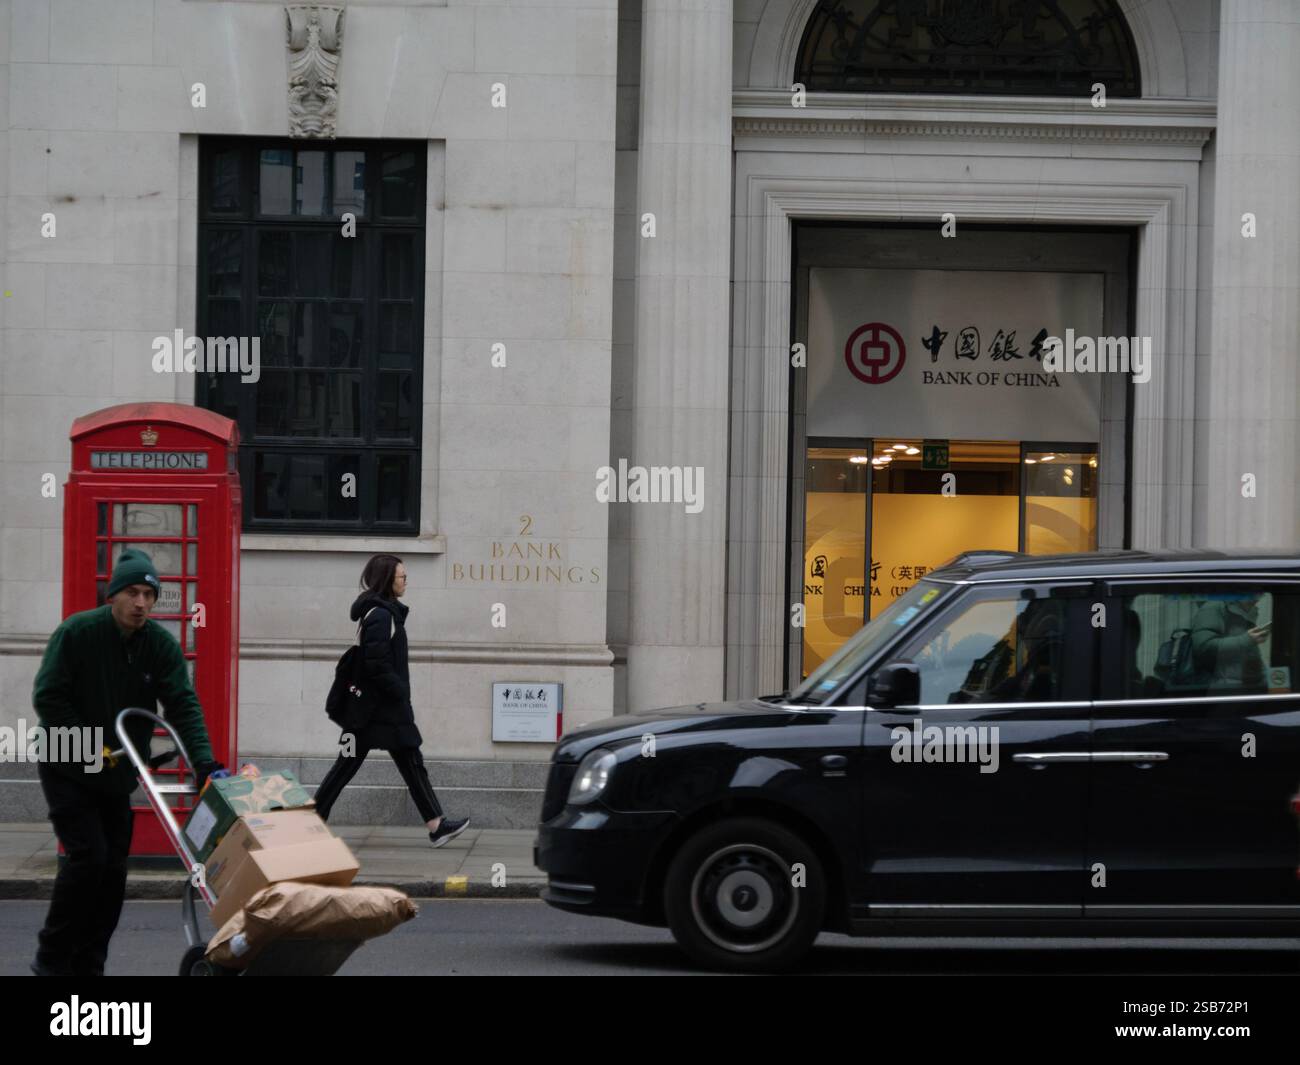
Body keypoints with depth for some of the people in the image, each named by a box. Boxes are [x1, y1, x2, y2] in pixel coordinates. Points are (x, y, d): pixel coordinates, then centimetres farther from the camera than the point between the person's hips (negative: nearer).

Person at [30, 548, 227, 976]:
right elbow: (47, 698, -16)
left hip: (118, 775, 5)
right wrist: (88, 746, -22)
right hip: (66, 769, -5)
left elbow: (184, 706, -15)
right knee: (88, 855, -15)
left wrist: (205, 763, -29)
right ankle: (52, 958, -1)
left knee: (114, 867, 4)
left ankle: (88, 965, 15)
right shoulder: (77, 632, -17)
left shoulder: (162, 645, -7)